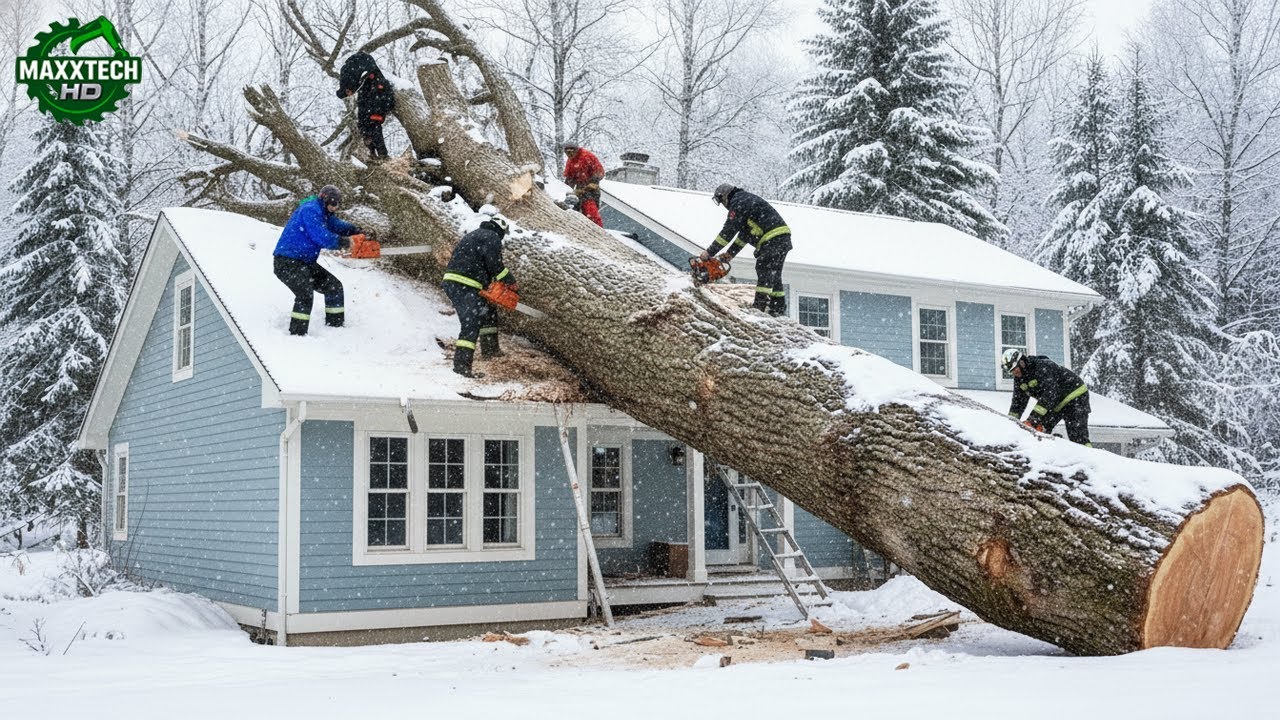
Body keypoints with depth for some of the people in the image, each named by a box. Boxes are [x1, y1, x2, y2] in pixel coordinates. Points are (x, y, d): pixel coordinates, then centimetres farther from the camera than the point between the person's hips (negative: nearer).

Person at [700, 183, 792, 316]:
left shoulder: (738, 202, -5)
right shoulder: (748, 199, 27)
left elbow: (728, 231, -8)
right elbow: (745, 233, 27)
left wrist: (710, 252, -4)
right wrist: (731, 253, 23)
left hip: (773, 238, -10)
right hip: (783, 237, 10)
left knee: (764, 269, -12)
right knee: (774, 273, 12)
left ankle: (761, 302, -18)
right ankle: (779, 307, 11)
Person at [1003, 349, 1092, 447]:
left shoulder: (1042, 366, -29)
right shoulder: (1019, 379, -1)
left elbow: (1050, 394, -38)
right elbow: (1018, 402, 6)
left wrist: (1034, 417, -44)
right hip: (1057, 404, 9)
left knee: (1078, 438, -19)